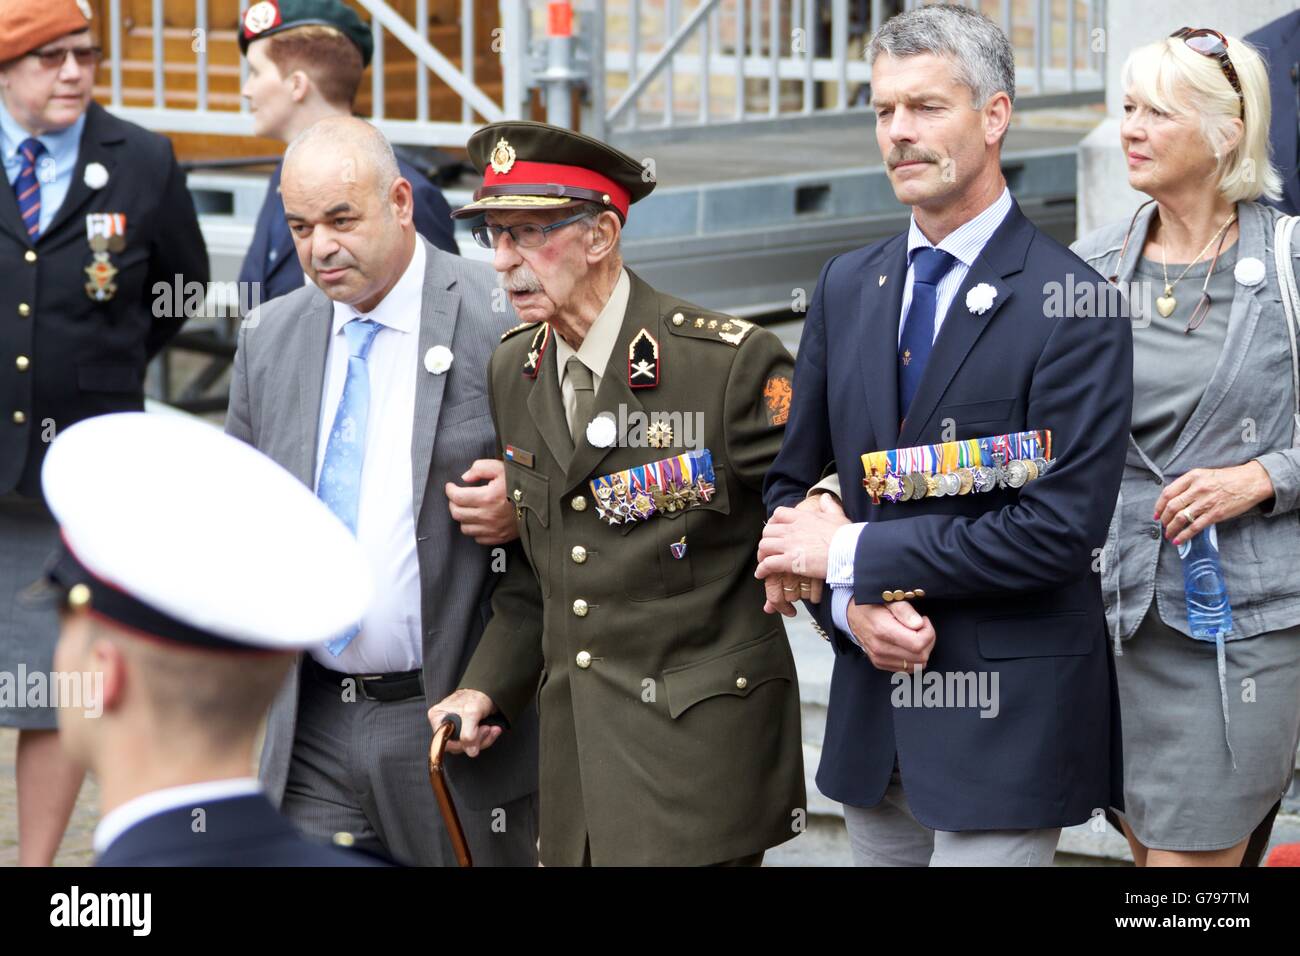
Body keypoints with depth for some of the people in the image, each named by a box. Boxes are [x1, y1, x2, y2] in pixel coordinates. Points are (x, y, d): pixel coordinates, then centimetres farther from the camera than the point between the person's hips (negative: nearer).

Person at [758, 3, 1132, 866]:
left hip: (1007, 723, -6)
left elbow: (1061, 527, -18)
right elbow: (788, 482, 14)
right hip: (873, 701, 6)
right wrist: (852, 606, -7)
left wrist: (850, 554, -14)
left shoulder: (1071, 303, -11)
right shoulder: (847, 287, 10)